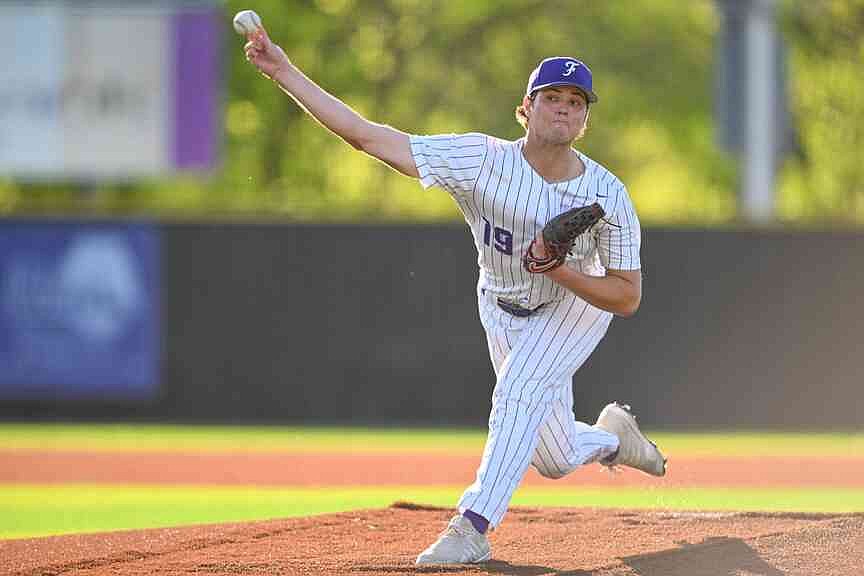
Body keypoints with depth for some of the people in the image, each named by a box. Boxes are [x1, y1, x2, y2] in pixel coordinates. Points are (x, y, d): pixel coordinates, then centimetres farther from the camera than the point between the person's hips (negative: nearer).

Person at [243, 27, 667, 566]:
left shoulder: (608, 195, -28)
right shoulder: (482, 160, -29)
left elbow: (628, 298, -21)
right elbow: (367, 135, -32)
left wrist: (558, 268, -37)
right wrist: (285, 72, -38)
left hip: (579, 304, -2)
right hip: (505, 313, 2)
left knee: (519, 388, -30)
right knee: (556, 459, 7)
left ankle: (472, 528, -27)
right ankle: (611, 436, 44)